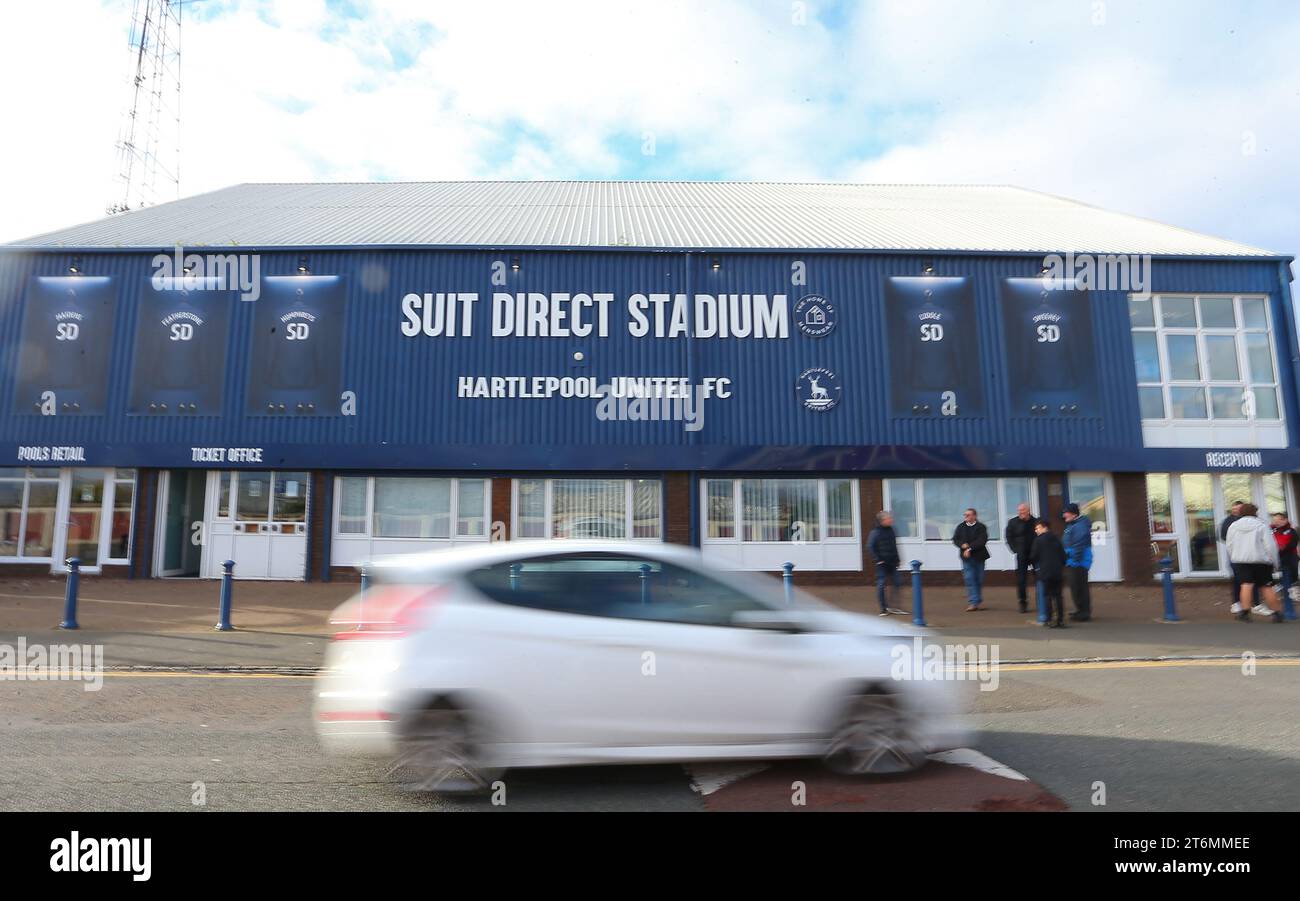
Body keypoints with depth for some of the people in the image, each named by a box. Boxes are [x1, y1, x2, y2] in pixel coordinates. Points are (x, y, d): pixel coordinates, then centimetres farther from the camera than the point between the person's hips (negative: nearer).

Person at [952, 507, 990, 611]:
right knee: (969, 579, -7)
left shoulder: (981, 527, -2)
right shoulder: (961, 527, 8)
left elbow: (982, 540, -14)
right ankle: (973, 603, -7)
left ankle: (978, 602, 20)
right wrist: (962, 545, -14)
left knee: (979, 580, 6)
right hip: (966, 557, 2)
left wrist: (970, 548, -20)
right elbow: (955, 539, 6)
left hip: (979, 556, -2)